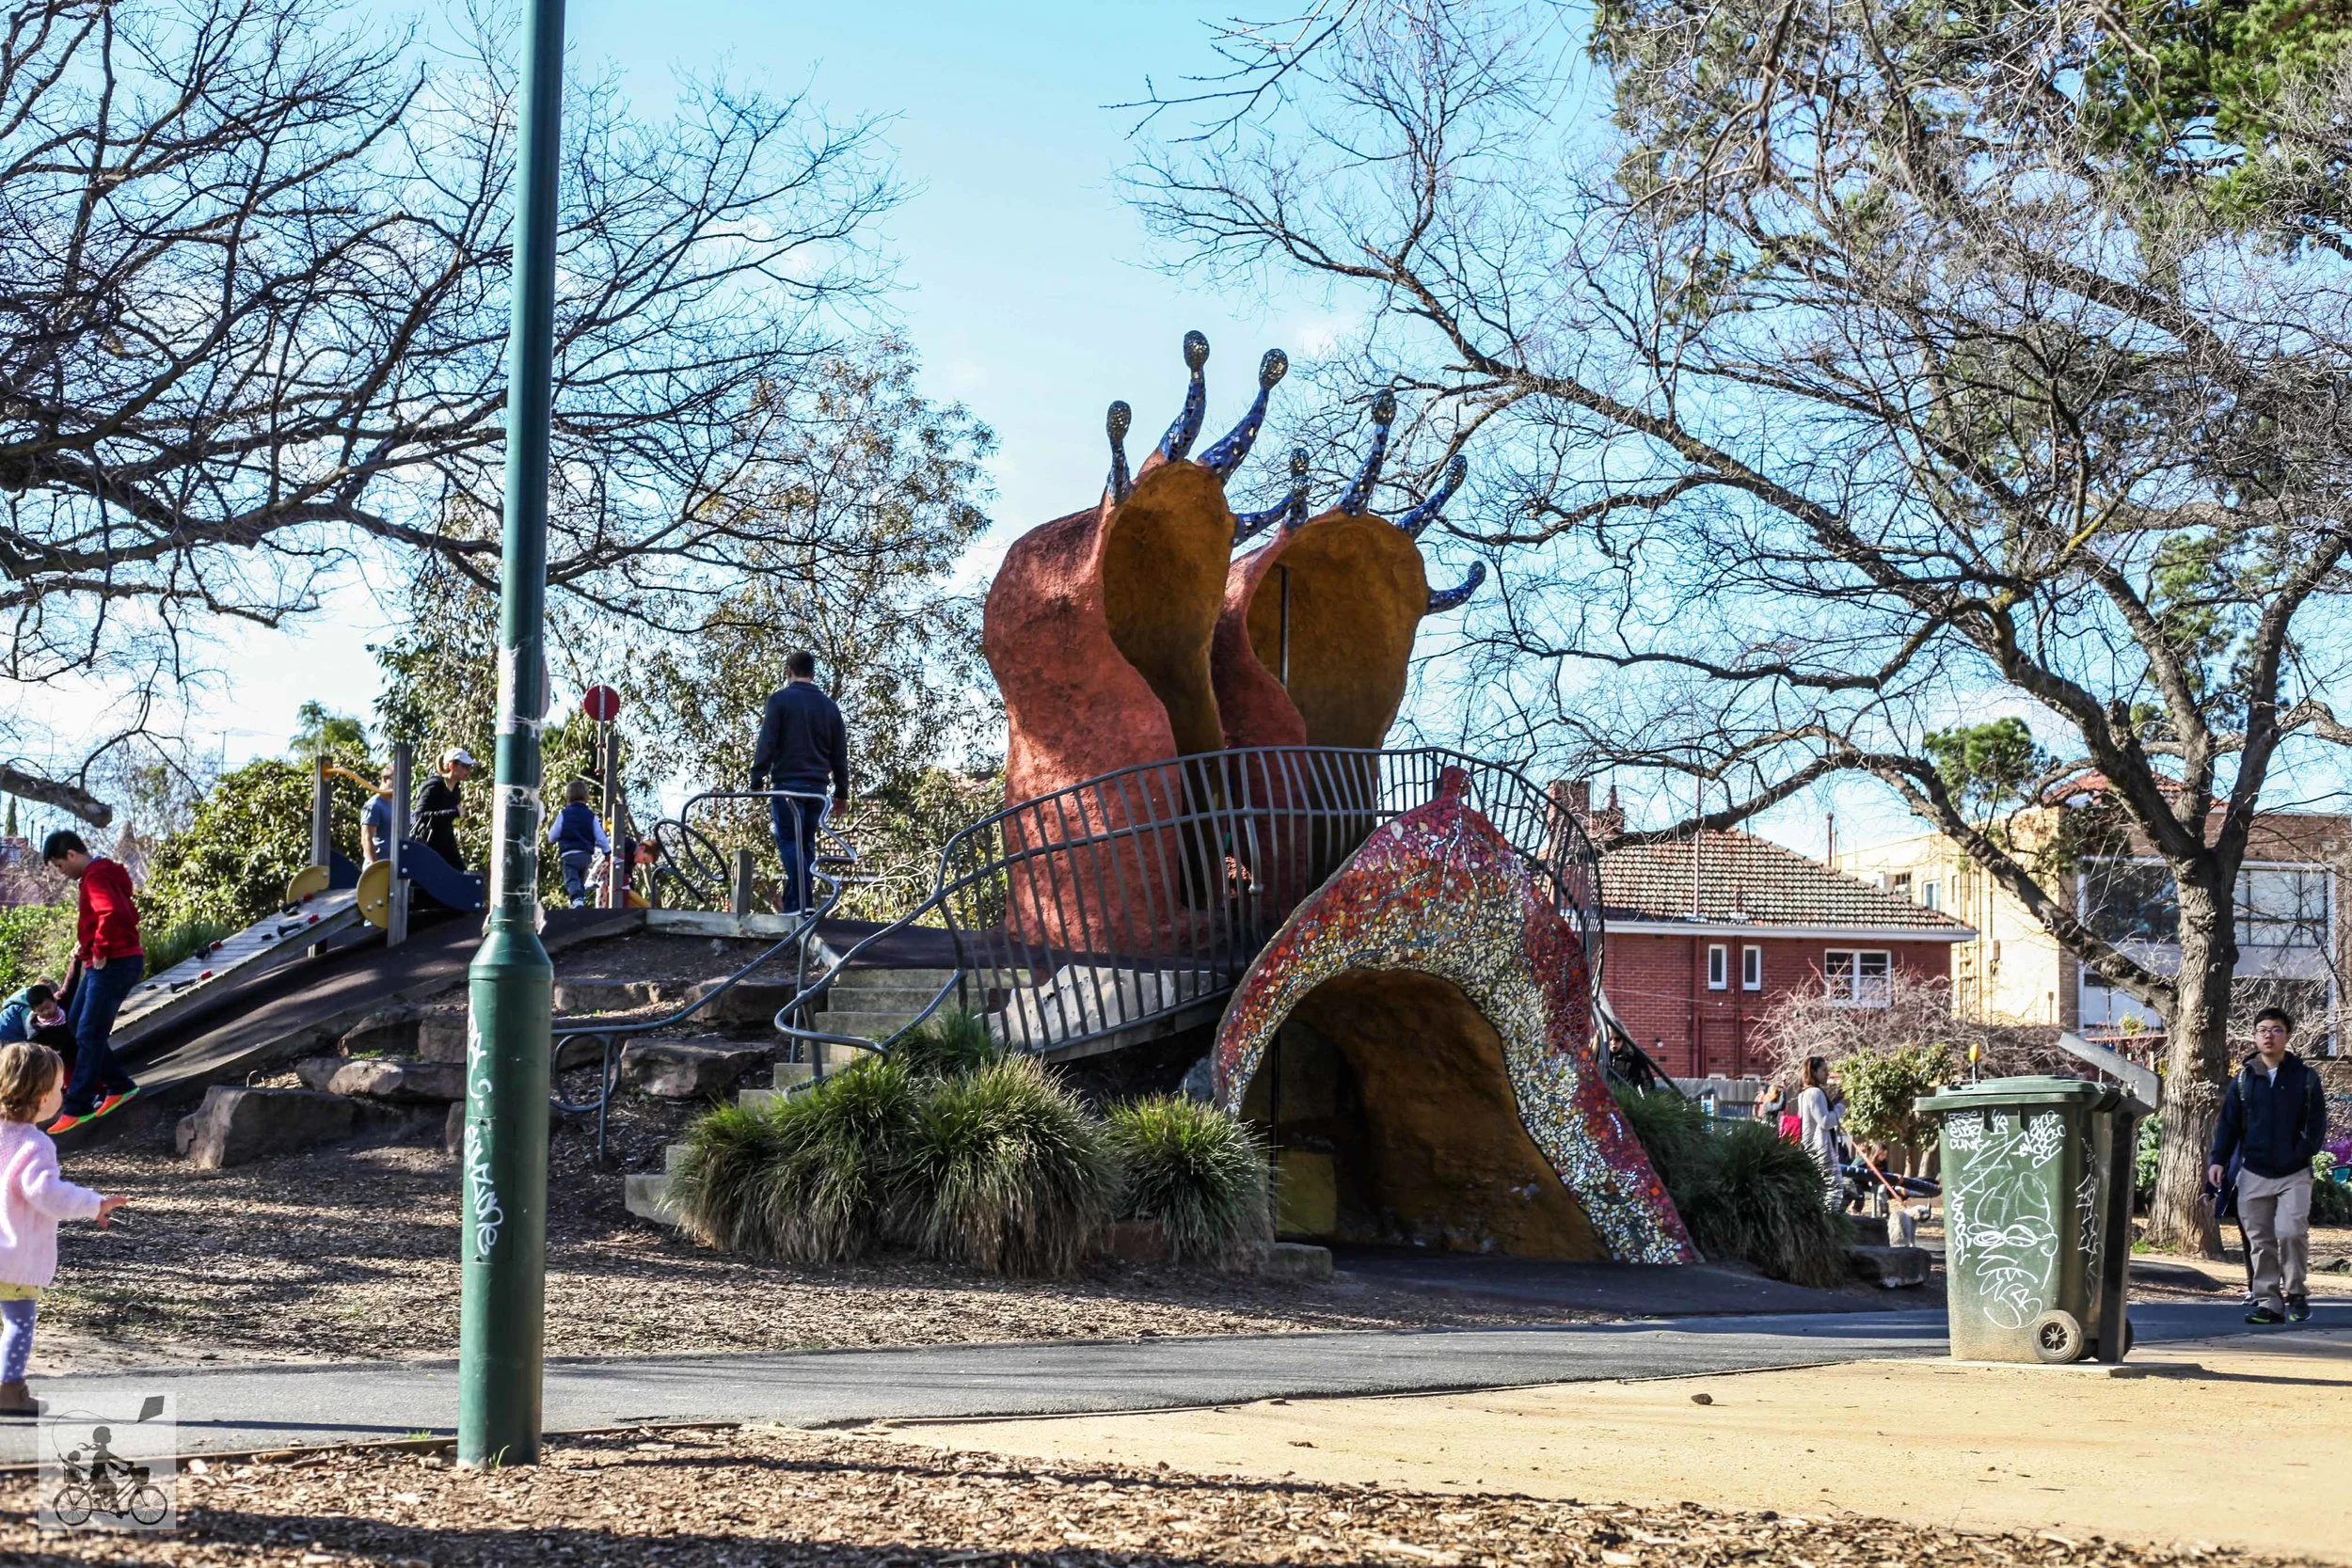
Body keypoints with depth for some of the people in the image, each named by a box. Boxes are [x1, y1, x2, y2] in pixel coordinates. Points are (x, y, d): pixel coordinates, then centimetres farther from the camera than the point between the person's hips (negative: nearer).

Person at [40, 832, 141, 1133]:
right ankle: (118, 1085, 19)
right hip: (101, 964, 11)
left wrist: (100, 950, -22)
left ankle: (77, 1108, -5)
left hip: (112, 965, -11)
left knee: (88, 1035, -8)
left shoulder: (95, 877, -16)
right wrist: (87, 944, 15)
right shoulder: (102, 873, 16)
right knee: (76, 1027, 14)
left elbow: (111, 913, -34)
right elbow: (125, 914, 24)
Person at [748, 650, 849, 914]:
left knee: (789, 843, -8)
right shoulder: (829, 705, 15)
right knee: (807, 845, 9)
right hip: (817, 784, 5)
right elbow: (840, 753, 15)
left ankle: (800, 904, -20)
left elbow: (767, 744, -8)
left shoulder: (780, 699, -1)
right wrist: (841, 792, 20)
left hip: (788, 783, -5)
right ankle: (794, 902, 6)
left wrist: (757, 781, -6)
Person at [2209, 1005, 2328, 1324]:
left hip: (2294, 1175, -2)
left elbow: (2317, 1124, 3)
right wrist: (2218, 1159, -3)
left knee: (2291, 1231, -15)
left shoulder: (2305, 1077, 3)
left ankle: (2295, 1292, 5)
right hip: (2253, 1175, 2)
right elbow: (2228, 1123, 8)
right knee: (2259, 1241, 3)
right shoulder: (2243, 1079, 8)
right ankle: (2269, 1301, 10)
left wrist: (2302, 1154, -10)